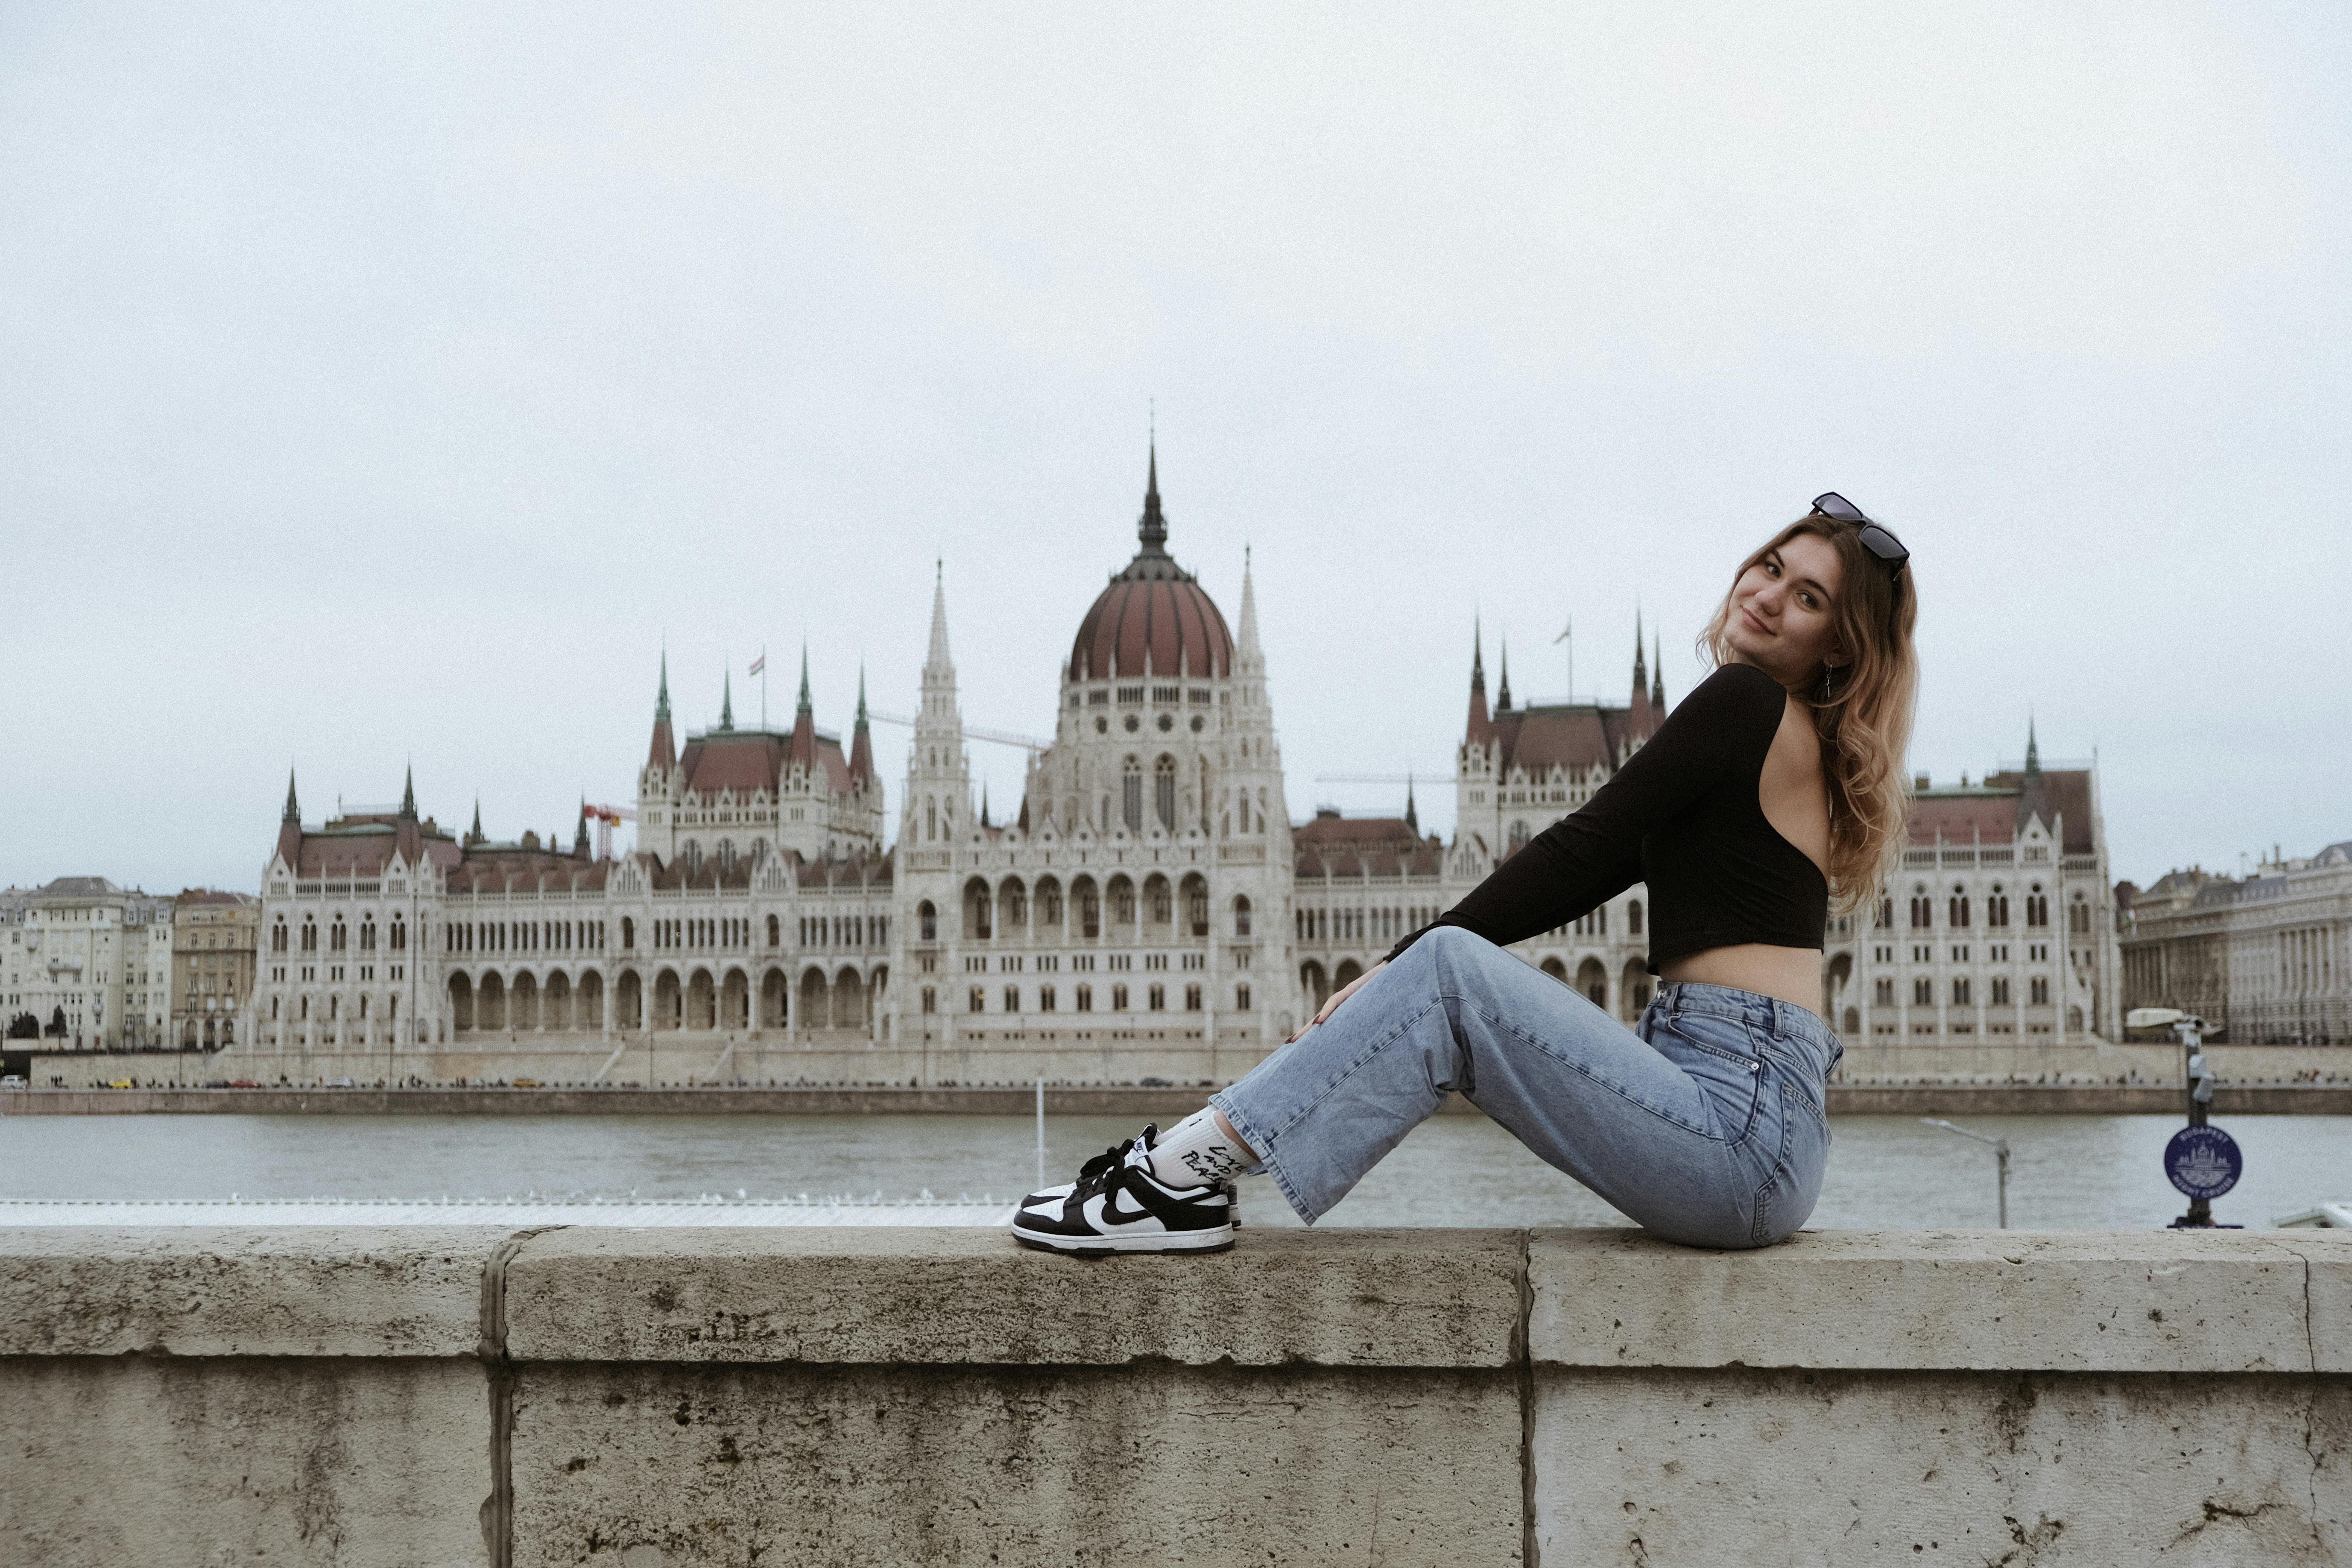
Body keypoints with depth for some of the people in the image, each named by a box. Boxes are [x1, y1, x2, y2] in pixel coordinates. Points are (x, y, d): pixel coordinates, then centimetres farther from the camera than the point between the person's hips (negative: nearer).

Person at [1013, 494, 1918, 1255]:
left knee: (1448, 973, -17)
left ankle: (1187, 1170, -15)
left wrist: (1409, 965, -3)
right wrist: (1402, 969, 12)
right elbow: (1591, 875, 18)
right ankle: (1191, 1158, -1)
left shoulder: (1747, 701, -6)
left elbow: (1578, 854, -9)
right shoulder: (1794, 738, 22)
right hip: (1747, 1119, 9)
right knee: (1443, 967, 4)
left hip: (1744, 1135, -9)